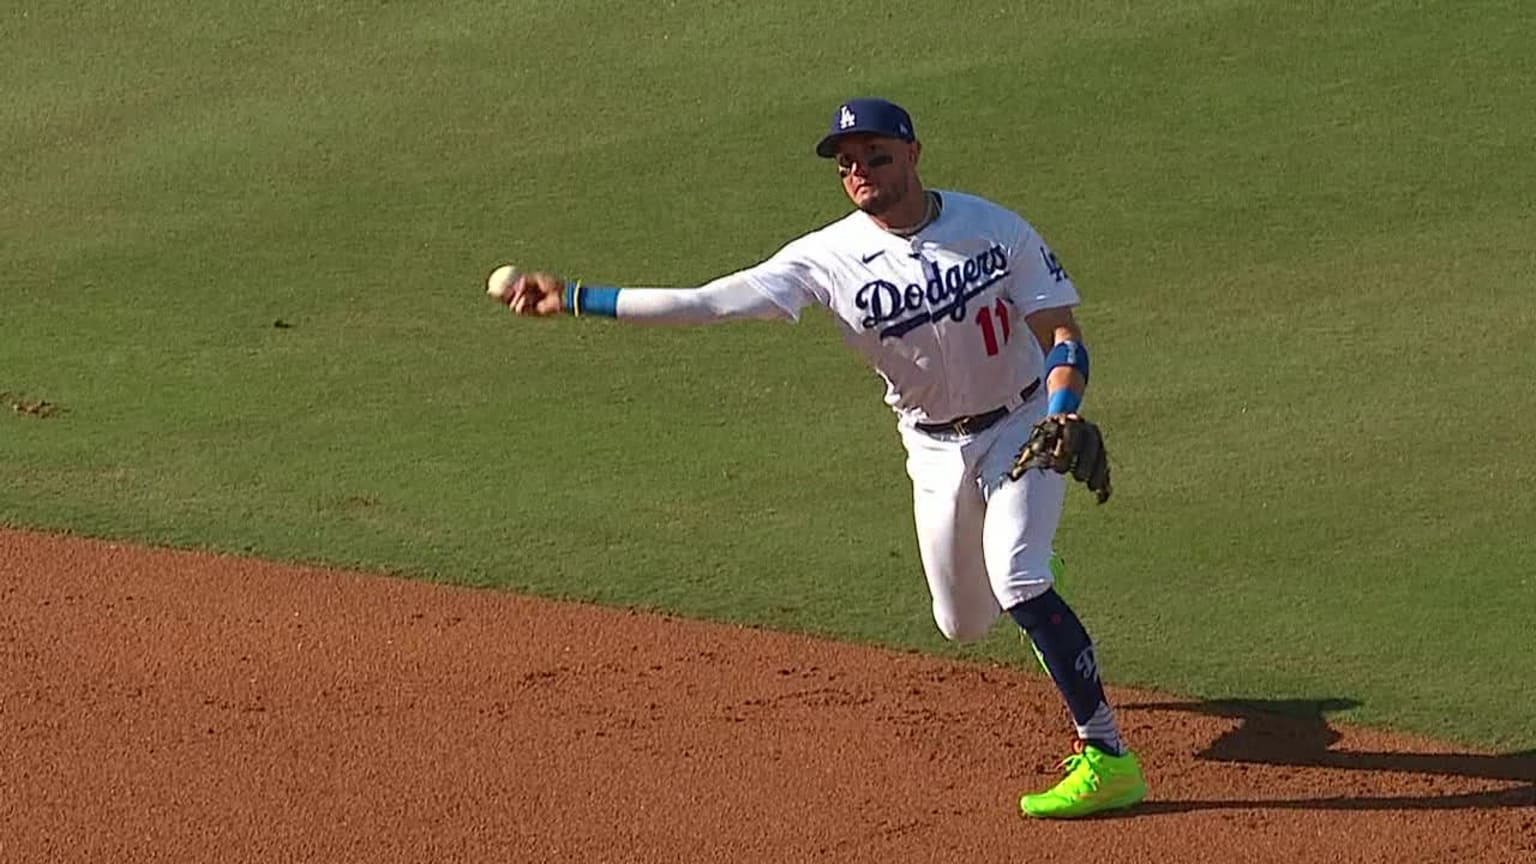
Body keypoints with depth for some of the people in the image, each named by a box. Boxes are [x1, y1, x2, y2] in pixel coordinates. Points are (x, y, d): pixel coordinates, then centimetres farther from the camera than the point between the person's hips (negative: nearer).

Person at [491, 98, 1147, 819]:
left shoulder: (994, 227, -16)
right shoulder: (831, 258, -15)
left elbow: (1063, 335, -13)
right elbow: (707, 302, -21)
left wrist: (1063, 420, -32)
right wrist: (574, 299, -28)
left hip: (1023, 425, -3)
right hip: (935, 450, 3)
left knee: (1017, 584, -24)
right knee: (961, 624, 12)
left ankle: (1106, 756, -22)